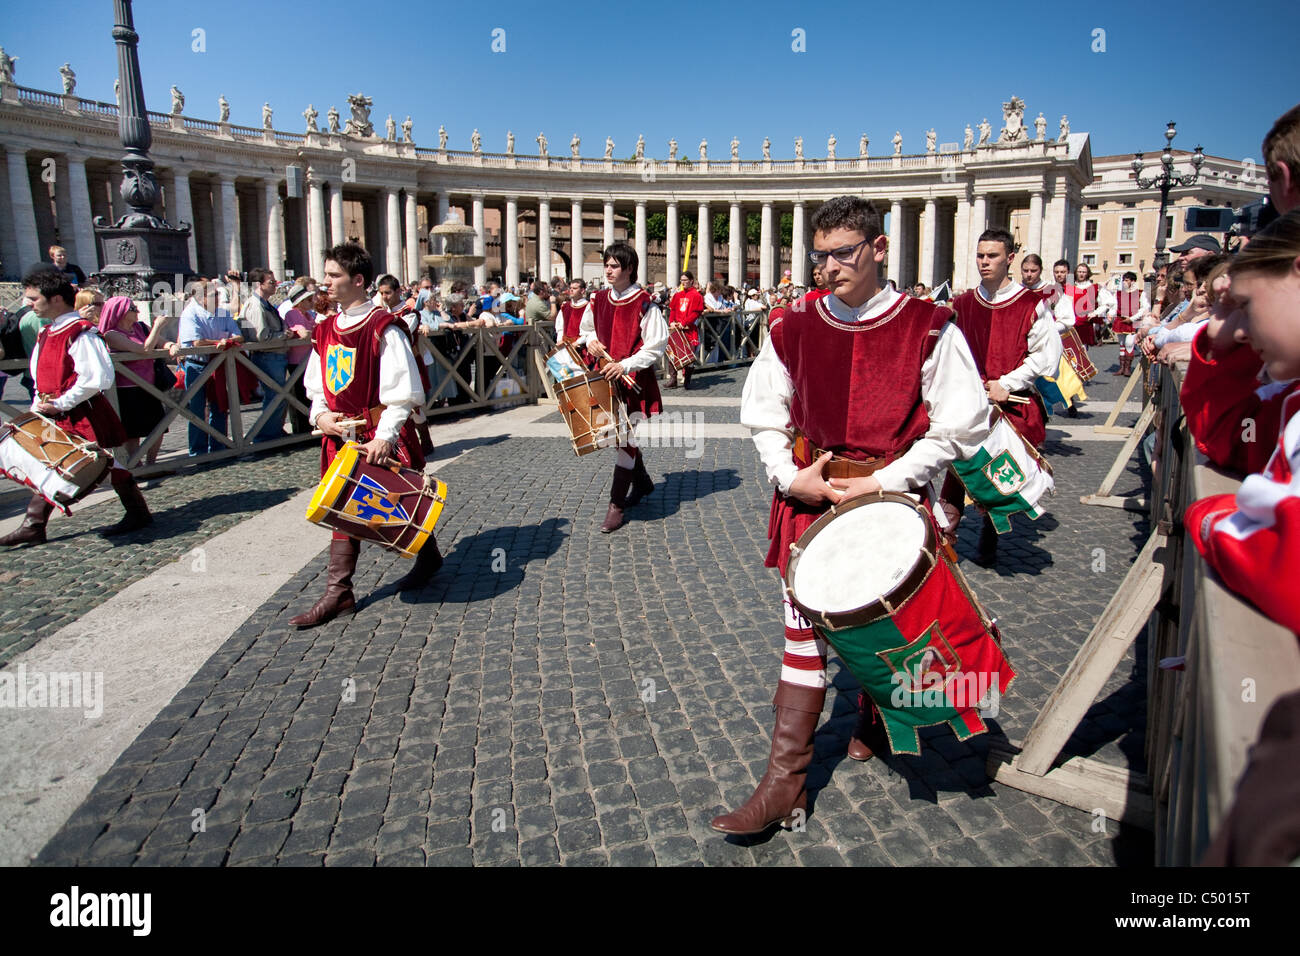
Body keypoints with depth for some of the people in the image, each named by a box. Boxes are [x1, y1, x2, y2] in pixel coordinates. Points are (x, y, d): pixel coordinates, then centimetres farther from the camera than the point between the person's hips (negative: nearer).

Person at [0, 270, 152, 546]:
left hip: (85, 415, -9)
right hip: (56, 418, 9)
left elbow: (97, 379, -25)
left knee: (109, 465, 1)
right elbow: (41, 377, 23)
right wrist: (40, 406, 8)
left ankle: (138, 514, 16)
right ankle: (33, 527, 18)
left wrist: (61, 403, -20)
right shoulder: (46, 334, 12)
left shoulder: (80, 334, -17)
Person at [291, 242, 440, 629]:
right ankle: (339, 593, 12)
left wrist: (385, 436, -23)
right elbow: (316, 383, 17)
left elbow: (402, 390, -17)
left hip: (383, 437, -6)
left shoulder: (384, 329, -14)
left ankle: (429, 557, 37)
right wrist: (321, 414, -2)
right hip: (342, 435, 6)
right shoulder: (326, 329, 8)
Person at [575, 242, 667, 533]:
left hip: (635, 379, -6)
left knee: (625, 436, -8)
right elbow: (586, 329, 23)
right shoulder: (599, 300, 7)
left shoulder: (644, 303, -12)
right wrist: (590, 340, 0)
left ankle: (616, 504, -2)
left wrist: (625, 365, -22)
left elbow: (656, 345, -14)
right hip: (608, 377, 7)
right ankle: (642, 482, 39)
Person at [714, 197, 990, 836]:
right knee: (802, 627, 1)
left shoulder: (927, 327, -9)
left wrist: (884, 482, -15)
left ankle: (875, 718, 48)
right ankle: (785, 781, 8)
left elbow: (959, 426, -8)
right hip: (811, 497, 2)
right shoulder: (794, 329, 0)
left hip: (895, 498, -1)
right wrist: (789, 476, -7)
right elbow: (764, 416, 9)